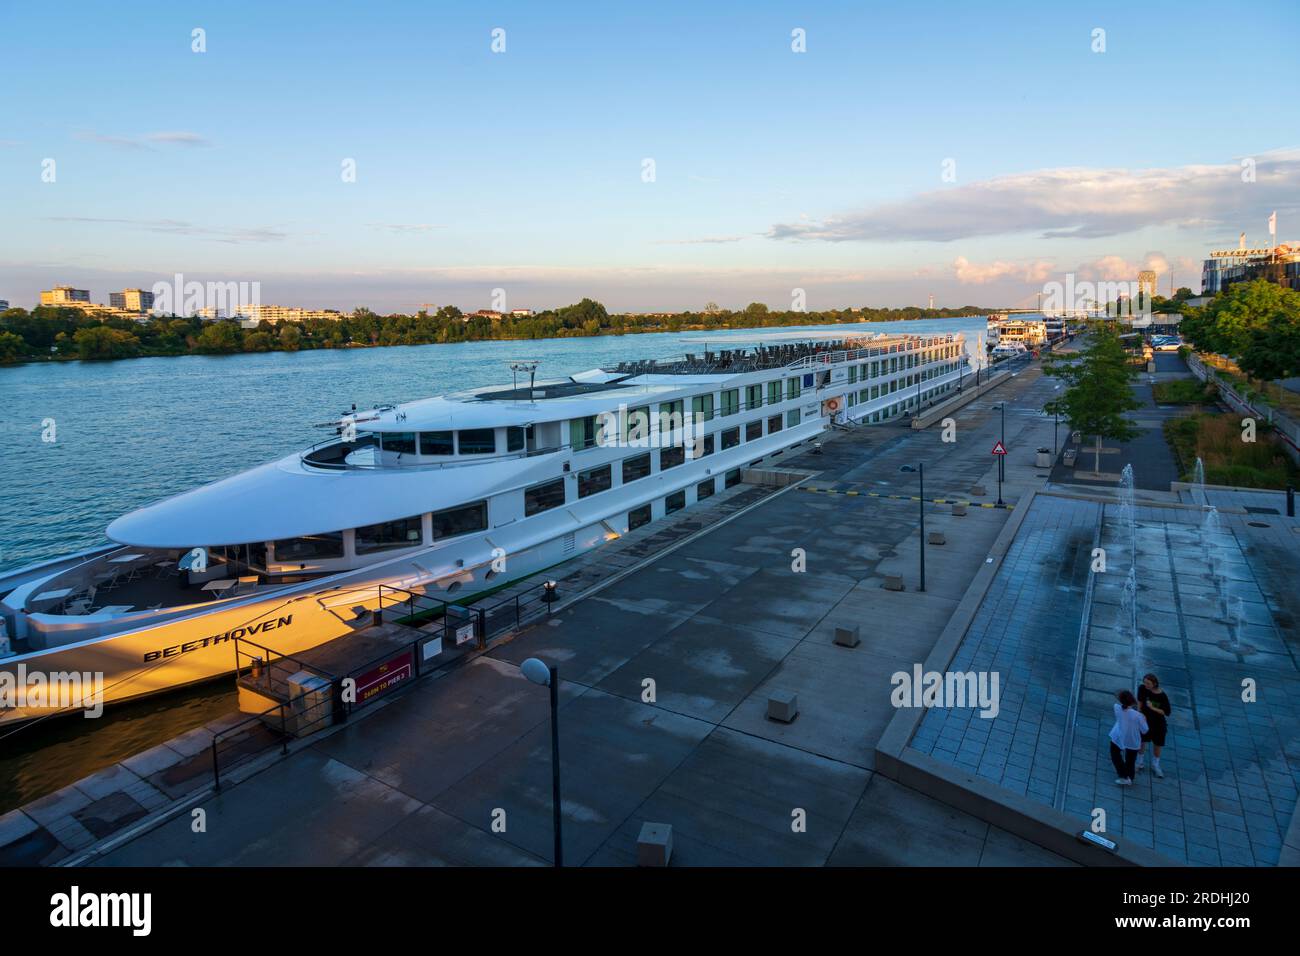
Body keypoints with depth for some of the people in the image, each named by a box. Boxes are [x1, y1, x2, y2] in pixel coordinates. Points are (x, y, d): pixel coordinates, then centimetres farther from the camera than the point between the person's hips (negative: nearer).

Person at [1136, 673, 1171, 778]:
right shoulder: (1142, 689, -18)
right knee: (1141, 743, 13)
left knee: (1157, 745, 16)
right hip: (1144, 720, 1)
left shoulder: (1162, 696, -24)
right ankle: (1140, 763, 36)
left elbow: (1167, 712, -17)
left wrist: (1152, 708, -29)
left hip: (1158, 724, -1)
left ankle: (1155, 766, 39)